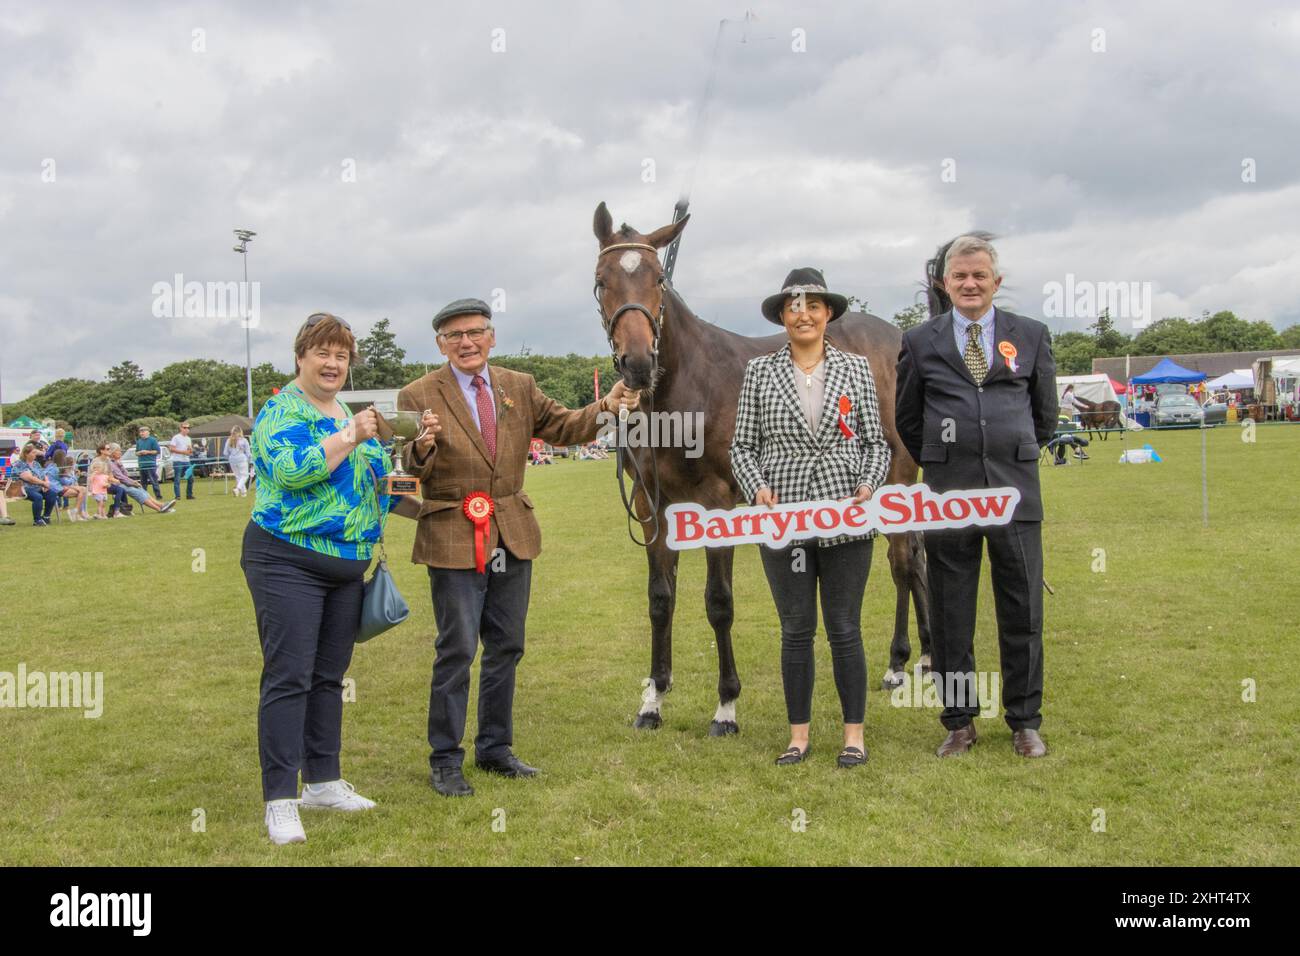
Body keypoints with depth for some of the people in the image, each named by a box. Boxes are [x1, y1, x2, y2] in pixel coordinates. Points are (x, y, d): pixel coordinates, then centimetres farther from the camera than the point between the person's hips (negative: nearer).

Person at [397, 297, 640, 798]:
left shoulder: (519, 387, 7)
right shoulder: (418, 396, -7)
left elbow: (562, 427, 7)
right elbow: (408, 471, -11)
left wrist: (605, 407, -11)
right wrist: (423, 448, -33)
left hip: (512, 533, 5)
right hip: (454, 536, -5)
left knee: (506, 647, 13)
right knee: (457, 650, -3)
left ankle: (495, 748, 27)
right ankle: (444, 760, 9)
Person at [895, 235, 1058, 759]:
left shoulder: (1032, 335, 7)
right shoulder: (920, 341, 5)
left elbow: (1045, 412, 17)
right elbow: (906, 418, 14)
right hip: (947, 495, 0)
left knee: (1022, 612, 6)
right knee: (949, 616, 6)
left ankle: (1025, 722, 19)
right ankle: (959, 722, 18)